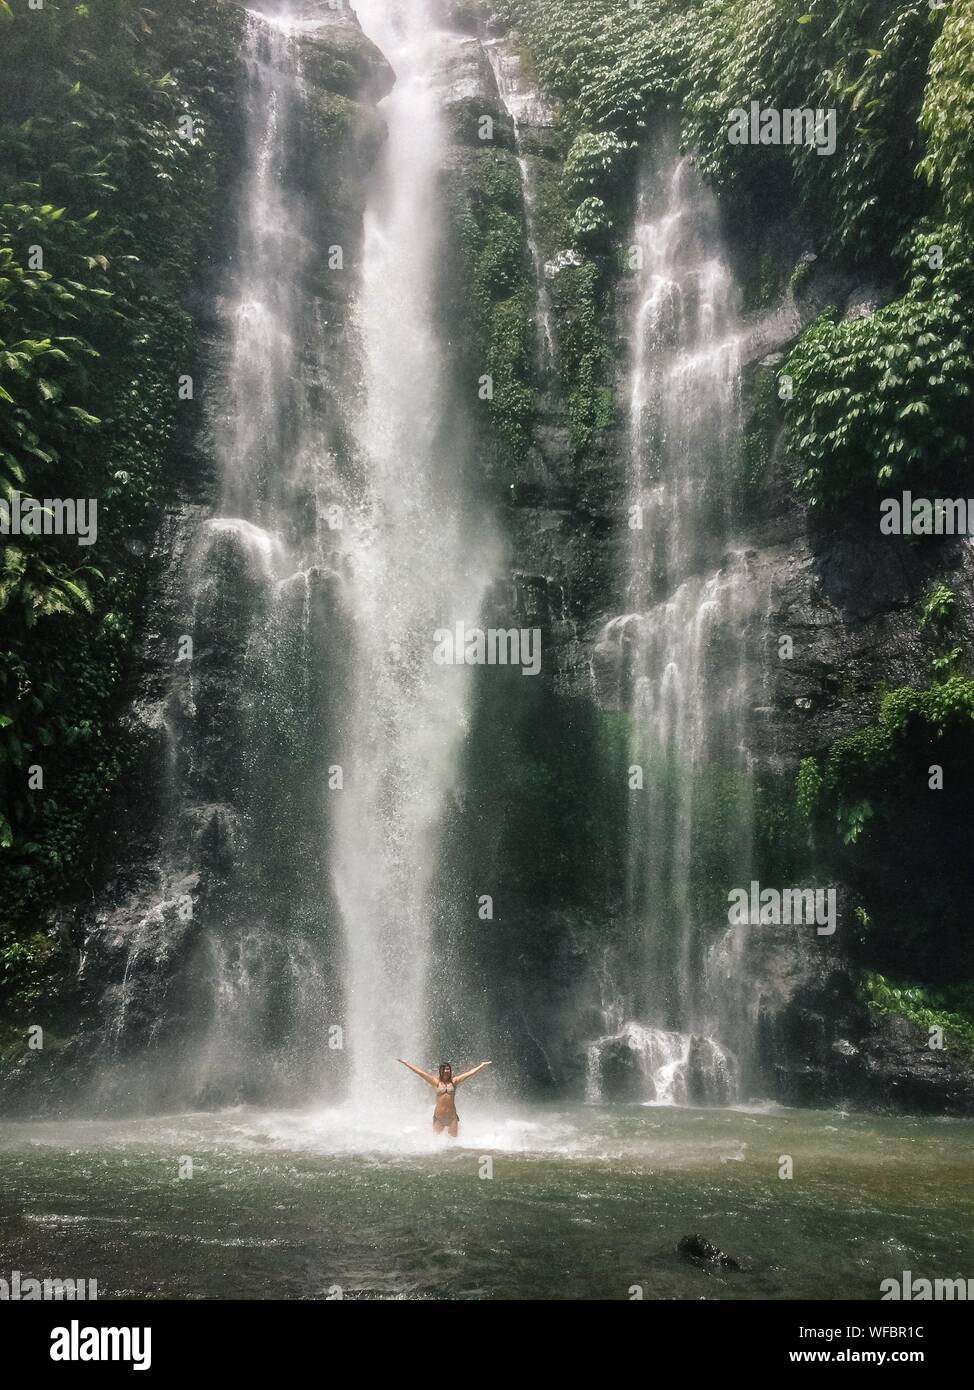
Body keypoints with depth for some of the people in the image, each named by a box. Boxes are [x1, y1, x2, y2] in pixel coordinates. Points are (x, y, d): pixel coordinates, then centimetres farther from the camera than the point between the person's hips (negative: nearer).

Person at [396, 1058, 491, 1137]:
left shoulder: (454, 1081, 4)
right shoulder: (436, 1082, 1)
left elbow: (470, 1073, 3)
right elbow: (419, 1072, -1)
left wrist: (482, 1066, 0)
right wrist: (405, 1063, -2)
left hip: (452, 1117, 1)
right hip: (438, 1117, -1)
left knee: (453, 1138, 5)